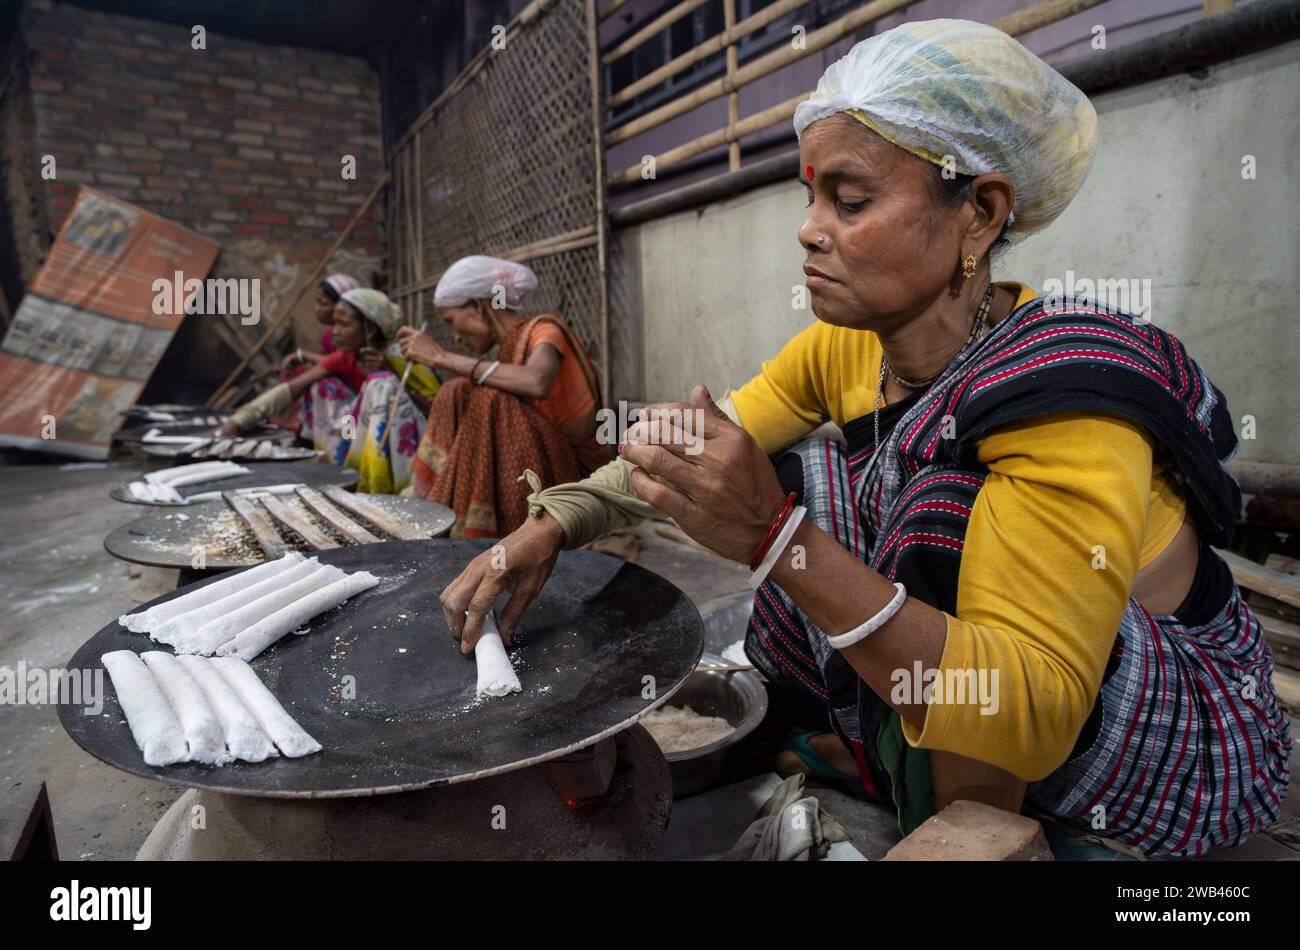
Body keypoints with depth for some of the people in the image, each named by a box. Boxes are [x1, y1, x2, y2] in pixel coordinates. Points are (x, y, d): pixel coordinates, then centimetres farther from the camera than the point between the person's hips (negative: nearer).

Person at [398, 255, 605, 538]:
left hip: (574, 471, -7)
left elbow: (536, 382, -33)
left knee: (489, 399, -25)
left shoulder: (544, 329, -9)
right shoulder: (506, 350, 11)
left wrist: (442, 357, -27)